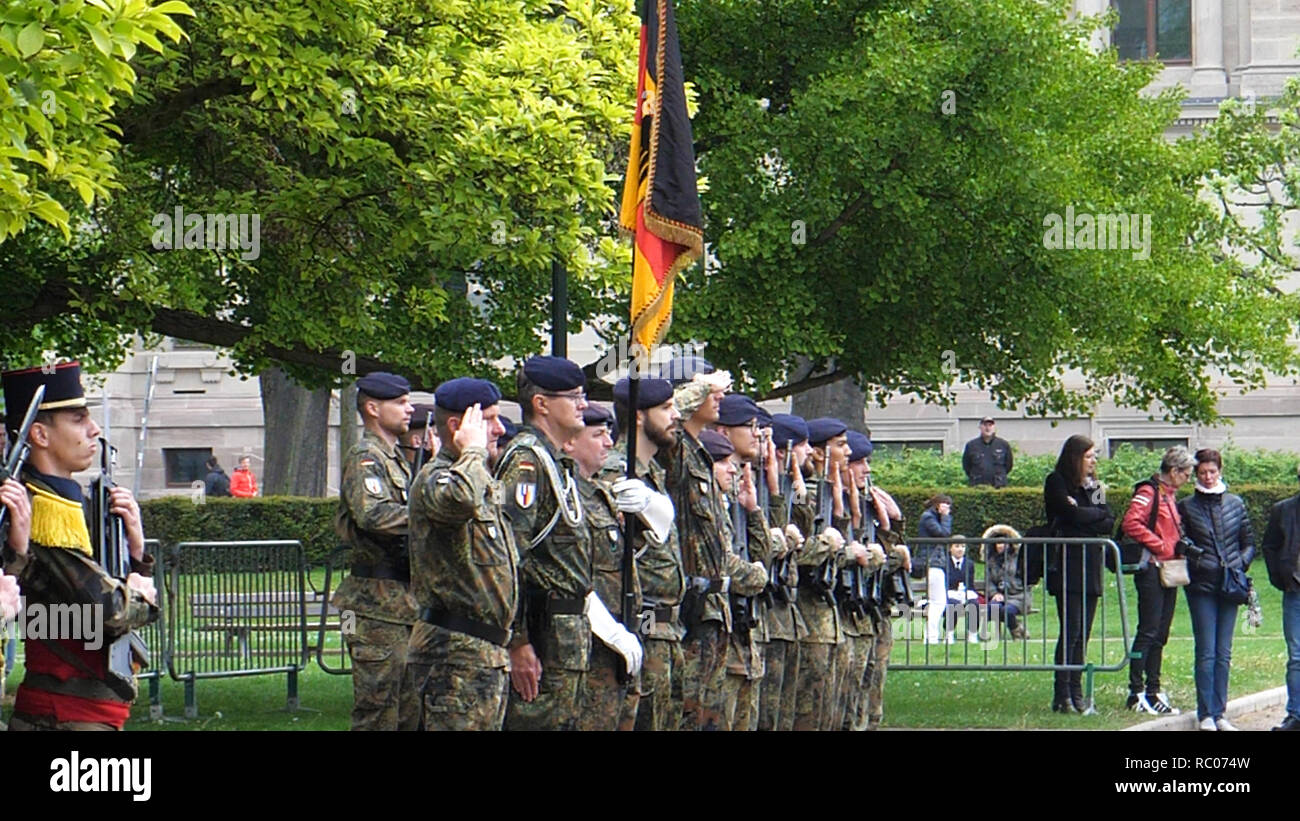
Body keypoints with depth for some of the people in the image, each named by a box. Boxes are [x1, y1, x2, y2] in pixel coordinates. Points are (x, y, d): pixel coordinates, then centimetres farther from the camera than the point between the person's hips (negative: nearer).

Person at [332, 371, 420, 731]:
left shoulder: (396, 459, 20)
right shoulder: (365, 457, -11)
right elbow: (372, 514, -28)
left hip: (404, 602, 10)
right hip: (378, 604, -10)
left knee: (409, 710, 12)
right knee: (377, 712, -8)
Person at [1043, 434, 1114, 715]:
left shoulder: (1095, 485, 16)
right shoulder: (1057, 483, -2)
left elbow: (1109, 523, 6)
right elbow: (1074, 515, -14)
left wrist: (1085, 518, -9)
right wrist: (1098, 513, 1)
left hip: (1091, 565, 6)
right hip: (1067, 567, -6)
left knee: (1083, 632, 4)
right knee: (1071, 630, -10)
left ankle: (1075, 693, 7)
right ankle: (1063, 695, -9)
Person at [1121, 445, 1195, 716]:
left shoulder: (1168, 495, 19)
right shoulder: (1149, 492, -11)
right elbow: (1132, 523, -24)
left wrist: (1179, 548, 11)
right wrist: (1160, 547, -19)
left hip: (1168, 573, 9)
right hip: (1152, 570, -9)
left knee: (1159, 636, 11)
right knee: (1148, 632, -8)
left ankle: (1153, 692, 15)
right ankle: (1136, 693, -7)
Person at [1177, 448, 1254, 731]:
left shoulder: (1235, 504, 9)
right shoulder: (1187, 507, 3)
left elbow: (1249, 543, 13)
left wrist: (1240, 565, -2)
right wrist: (1194, 560, -9)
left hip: (1230, 586, 2)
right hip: (1201, 586, -2)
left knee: (1224, 653, 6)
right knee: (1206, 652, -6)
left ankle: (1219, 711, 11)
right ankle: (1205, 714, -1)